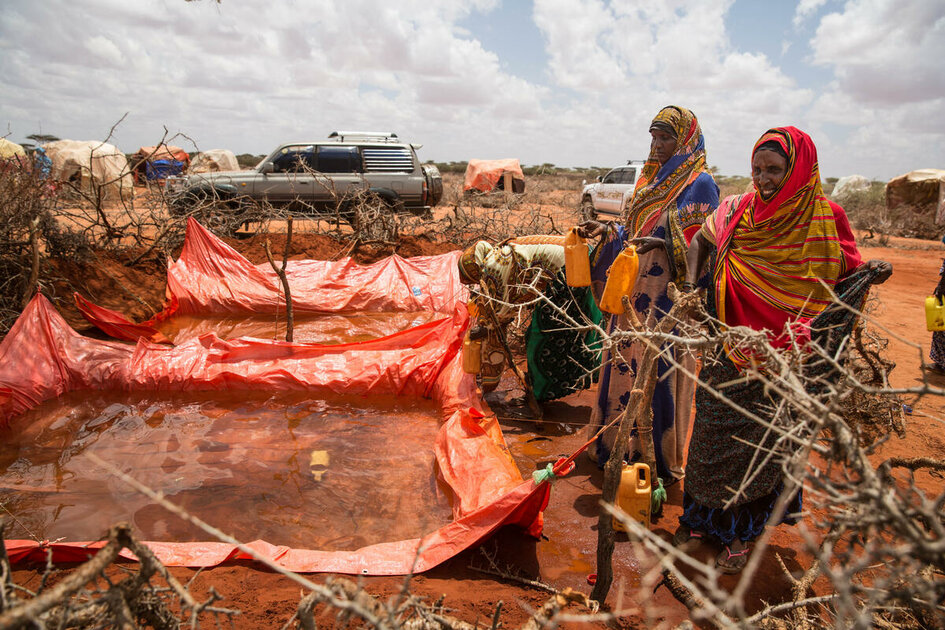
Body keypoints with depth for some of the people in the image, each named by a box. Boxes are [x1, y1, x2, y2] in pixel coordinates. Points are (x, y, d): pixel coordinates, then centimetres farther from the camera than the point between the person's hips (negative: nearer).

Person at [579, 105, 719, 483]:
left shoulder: (699, 183, -8)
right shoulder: (653, 178, 16)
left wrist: (662, 244, -28)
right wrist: (607, 231, 6)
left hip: (669, 296, -8)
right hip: (636, 294, 8)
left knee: (658, 372, -3)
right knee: (626, 364, 12)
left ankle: (659, 459, 12)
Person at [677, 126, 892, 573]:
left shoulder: (824, 219, -7)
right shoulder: (737, 210, -3)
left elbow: (844, 279, 0)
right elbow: (700, 242, 13)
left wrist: (870, 273, -21)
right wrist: (691, 286, -1)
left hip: (782, 356, -2)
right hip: (728, 347, 2)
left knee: (761, 441, 10)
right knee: (713, 432, 12)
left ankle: (742, 533, 30)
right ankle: (702, 516, 34)